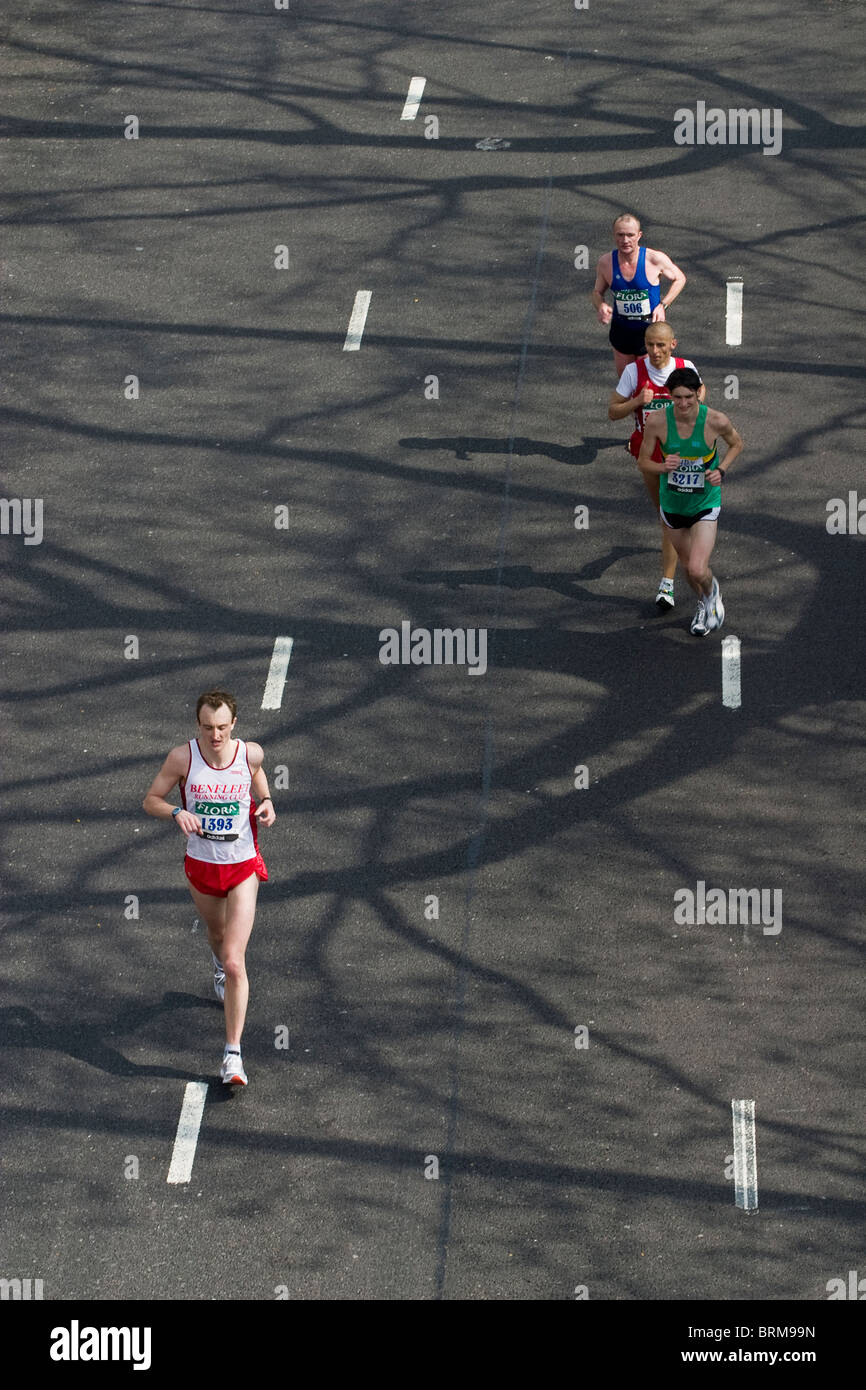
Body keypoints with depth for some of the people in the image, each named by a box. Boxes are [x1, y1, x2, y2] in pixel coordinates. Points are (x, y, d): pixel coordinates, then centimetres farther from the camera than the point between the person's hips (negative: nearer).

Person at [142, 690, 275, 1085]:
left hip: (243, 867, -2)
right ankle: (219, 963, 69)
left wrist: (266, 800, -7)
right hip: (200, 865, 2)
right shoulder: (182, 757, -16)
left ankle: (233, 1054, -7)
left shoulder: (251, 753, -13)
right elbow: (150, 801, -6)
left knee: (235, 963, -11)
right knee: (217, 933, 30)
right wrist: (176, 813, -27)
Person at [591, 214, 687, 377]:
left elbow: (679, 279, 3)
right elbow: (597, 292, 8)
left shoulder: (655, 259, -15)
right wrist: (600, 306, -16)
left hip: (650, 328, -3)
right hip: (621, 330, 3)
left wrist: (663, 305, -10)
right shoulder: (606, 262, -8)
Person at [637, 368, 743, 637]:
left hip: (705, 504, -2)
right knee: (687, 564, 18)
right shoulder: (657, 421, -19)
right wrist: (664, 467, -28)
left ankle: (712, 592, 23)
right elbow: (643, 462, -7)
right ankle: (704, 604, 50)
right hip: (672, 502, 2)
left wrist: (721, 470, -15)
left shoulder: (716, 421, -22)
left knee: (698, 570, -14)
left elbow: (736, 443, 1)